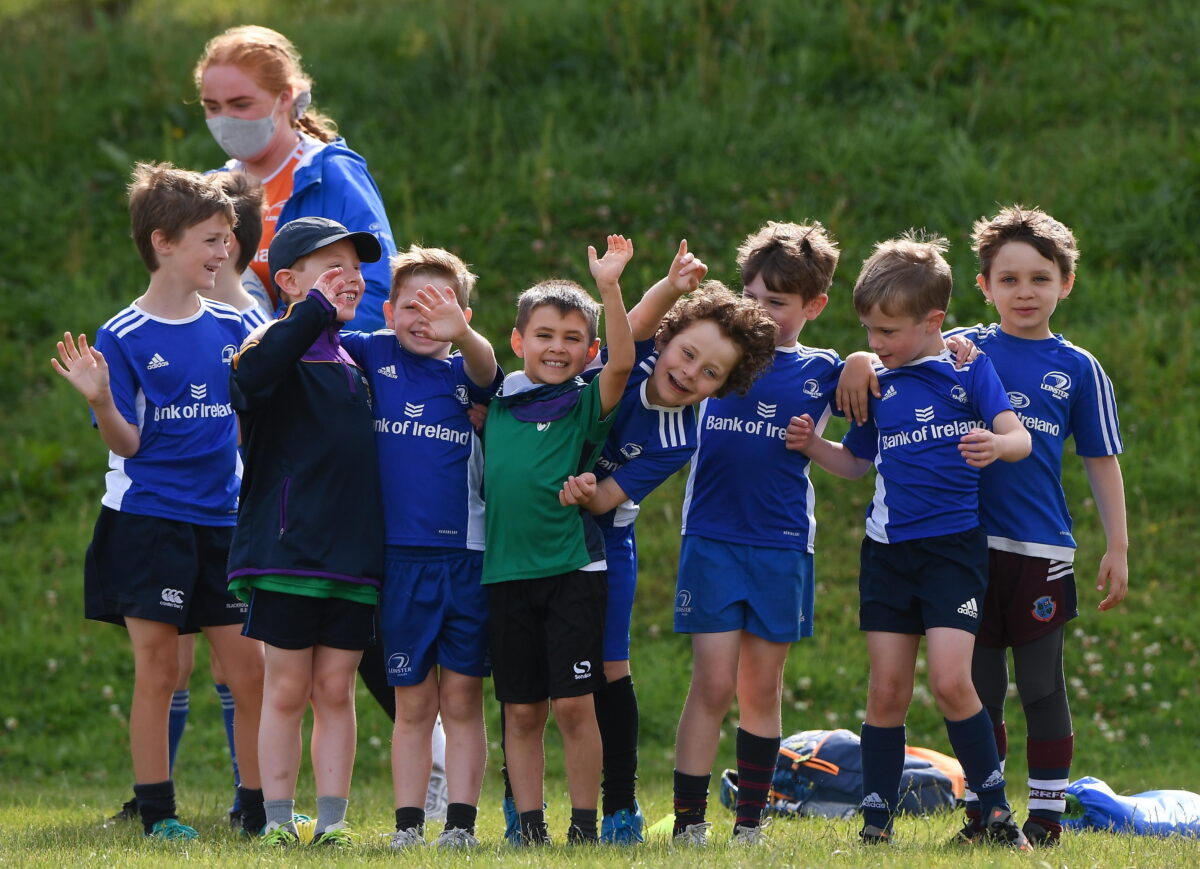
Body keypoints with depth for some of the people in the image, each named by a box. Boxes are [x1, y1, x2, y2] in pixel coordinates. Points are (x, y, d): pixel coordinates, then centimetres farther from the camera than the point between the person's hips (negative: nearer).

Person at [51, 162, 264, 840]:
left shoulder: (233, 329, 8)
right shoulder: (123, 338, -5)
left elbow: (249, 425, 13)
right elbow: (126, 443, -7)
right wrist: (101, 400, -25)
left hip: (224, 518, 4)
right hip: (148, 519, -4)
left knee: (249, 670, 2)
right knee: (158, 670, -2)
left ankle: (258, 804, 11)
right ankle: (156, 811, 5)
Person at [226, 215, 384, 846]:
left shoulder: (355, 362, 16)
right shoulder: (278, 347, -4)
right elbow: (249, 379, -30)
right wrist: (316, 311, -30)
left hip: (353, 554, 5)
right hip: (285, 550, -5)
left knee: (335, 689, 6)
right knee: (286, 689, 0)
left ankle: (332, 819, 7)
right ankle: (278, 819, 6)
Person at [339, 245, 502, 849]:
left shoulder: (464, 370, 2)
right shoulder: (374, 358, 6)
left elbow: (485, 368, -20)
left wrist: (459, 332, -44)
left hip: (466, 556, -1)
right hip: (401, 557, 1)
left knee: (462, 700, 1)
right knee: (412, 704, 6)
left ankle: (461, 822, 3)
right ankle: (408, 824, 8)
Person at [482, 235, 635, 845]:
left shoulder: (586, 405, 0)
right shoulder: (494, 403, 10)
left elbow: (622, 361, -16)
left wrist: (608, 286, -26)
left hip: (573, 570, -3)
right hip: (505, 571, 3)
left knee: (574, 704, -6)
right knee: (521, 712, 5)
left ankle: (584, 825, 2)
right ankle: (529, 827, 10)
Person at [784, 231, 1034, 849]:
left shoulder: (969, 369, -1)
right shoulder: (876, 385, 11)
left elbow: (1019, 437, -10)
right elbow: (857, 462, 23)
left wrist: (995, 445, -32)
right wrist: (813, 445, 4)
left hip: (953, 545, -4)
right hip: (888, 547, 4)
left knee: (950, 680, -15)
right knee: (887, 688, 2)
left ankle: (994, 809, -4)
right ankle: (877, 818, 7)